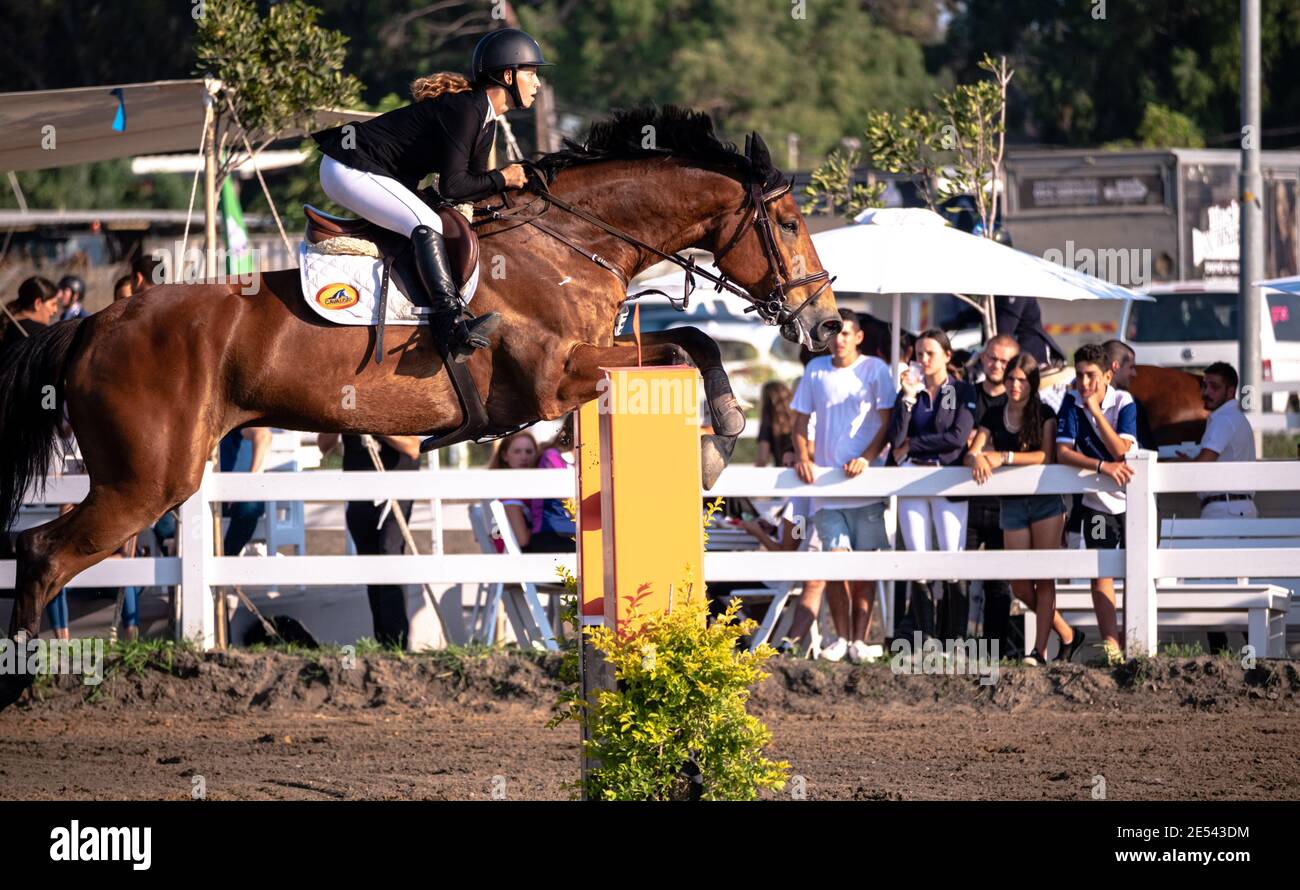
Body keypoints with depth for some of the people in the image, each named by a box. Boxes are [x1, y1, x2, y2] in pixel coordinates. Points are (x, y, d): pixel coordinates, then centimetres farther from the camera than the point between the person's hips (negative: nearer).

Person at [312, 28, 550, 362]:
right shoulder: (464, 109, -22)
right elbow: (452, 187, -25)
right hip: (350, 169, -11)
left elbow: (471, 185, 8)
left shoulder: (486, 121, 9)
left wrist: (522, 177, -5)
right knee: (426, 224, -28)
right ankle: (456, 326, -37)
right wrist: (501, 179, -14)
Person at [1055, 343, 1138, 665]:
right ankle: (1110, 644, -15)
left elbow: (1121, 450, -23)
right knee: (1100, 570, -10)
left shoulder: (1124, 403, -11)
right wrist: (1103, 466, -27)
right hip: (1097, 502, 1)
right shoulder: (1072, 404, -8)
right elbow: (1062, 453, -15)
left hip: (1132, 497, -1)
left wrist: (1095, 410, -26)